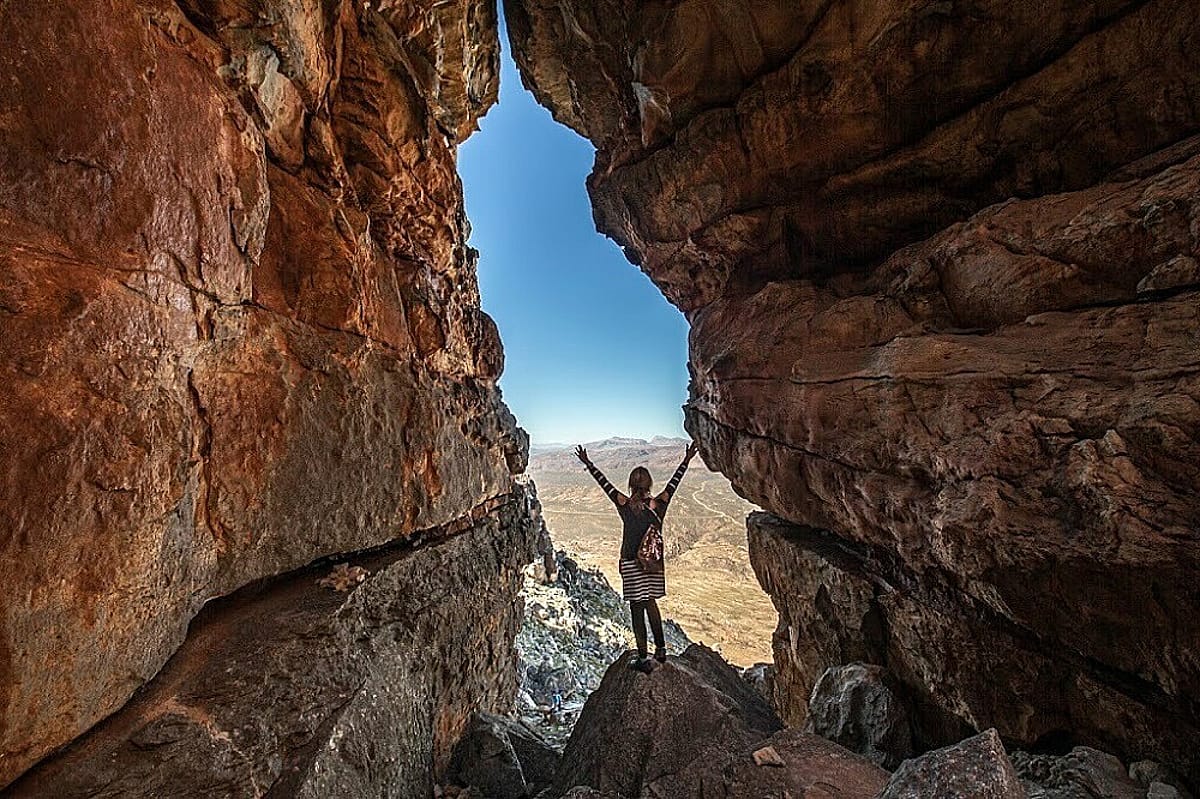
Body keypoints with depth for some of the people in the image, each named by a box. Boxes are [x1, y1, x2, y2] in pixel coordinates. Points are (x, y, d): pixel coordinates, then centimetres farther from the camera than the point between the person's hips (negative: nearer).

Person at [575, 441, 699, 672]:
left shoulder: (625, 505, -14)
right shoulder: (658, 505, -10)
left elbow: (604, 482, -6)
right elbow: (674, 482, -1)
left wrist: (588, 463, 3)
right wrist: (687, 459, 8)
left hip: (631, 564, -3)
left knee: (637, 609, 9)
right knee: (650, 603, 25)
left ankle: (643, 659, 20)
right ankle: (661, 649, 36)